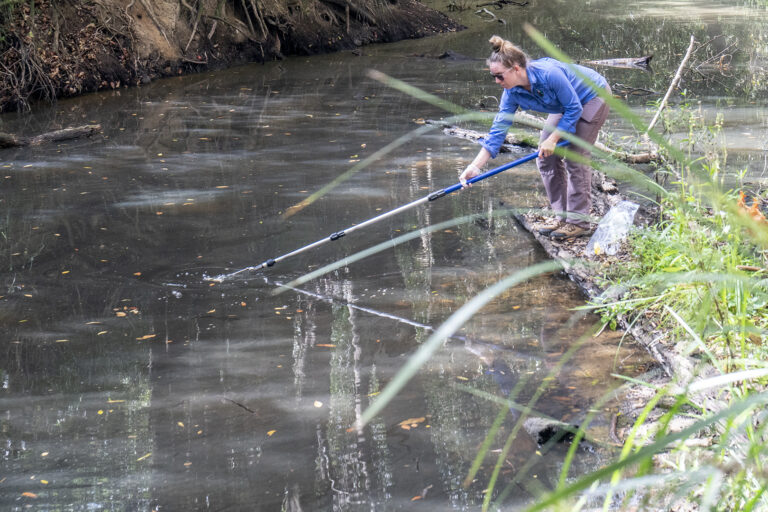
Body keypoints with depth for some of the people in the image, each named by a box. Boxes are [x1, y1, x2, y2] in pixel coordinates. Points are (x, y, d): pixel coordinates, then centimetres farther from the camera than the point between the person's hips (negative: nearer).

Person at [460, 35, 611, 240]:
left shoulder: (548, 73, -37)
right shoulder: (512, 93, -15)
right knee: (546, 157, 2)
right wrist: (475, 166, -19)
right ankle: (562, 215, 13)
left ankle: (579, 221, -4)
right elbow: (498, 130, -13)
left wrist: (553, 139, -25)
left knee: (575, 157, -13)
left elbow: (574, 109, -27)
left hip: (593, 97, -8)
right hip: (567, 105, 8)